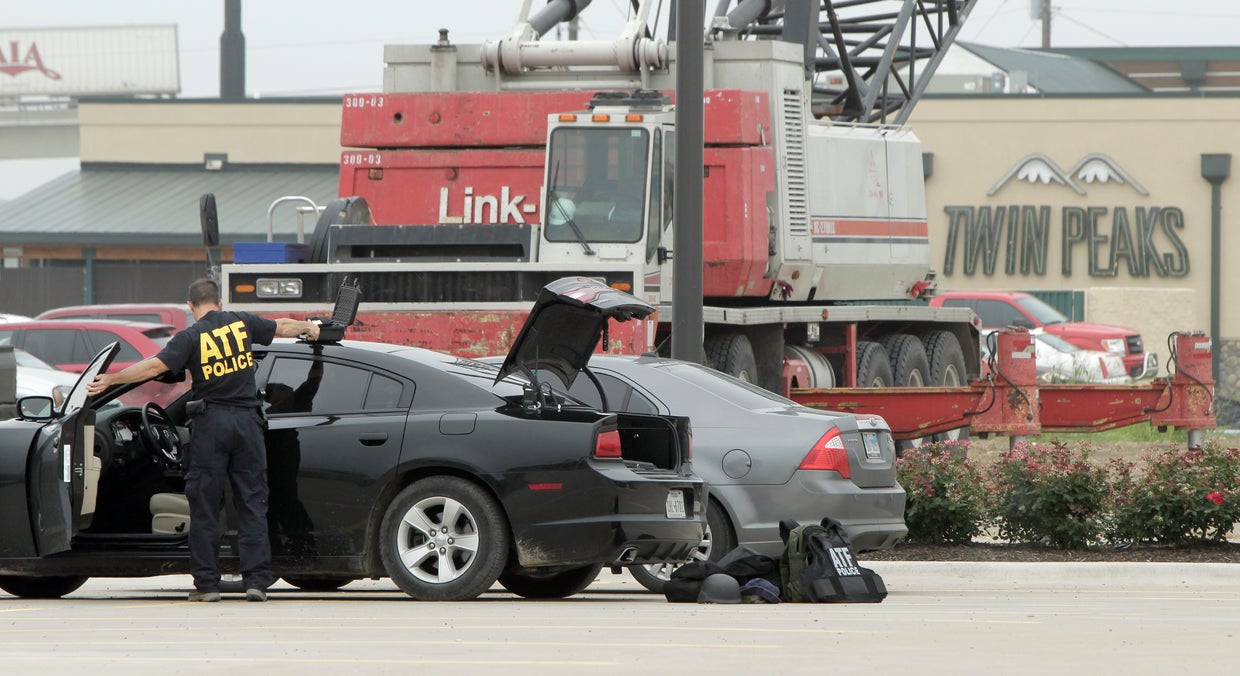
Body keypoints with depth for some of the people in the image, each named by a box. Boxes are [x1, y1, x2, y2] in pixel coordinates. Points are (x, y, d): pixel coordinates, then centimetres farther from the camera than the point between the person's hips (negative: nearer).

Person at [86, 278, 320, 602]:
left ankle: (207, 583, 4)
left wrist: (111, 380, -6)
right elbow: (282, 327, 22)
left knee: (205, 505, 4)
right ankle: (256, 581, -2)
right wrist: (309, 327, 43)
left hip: (211, 422, -2)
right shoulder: (241, 322, 5)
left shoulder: (191, 337, -5)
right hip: (247, 419, 3)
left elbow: (154, 366, -15)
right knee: (252, 503, 4)